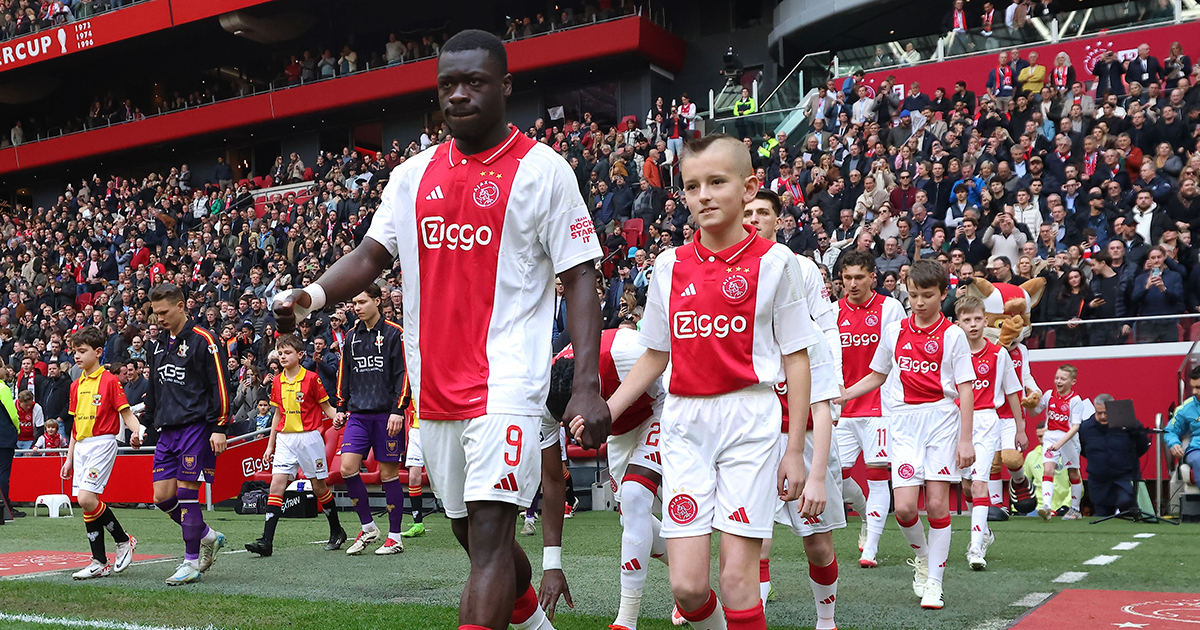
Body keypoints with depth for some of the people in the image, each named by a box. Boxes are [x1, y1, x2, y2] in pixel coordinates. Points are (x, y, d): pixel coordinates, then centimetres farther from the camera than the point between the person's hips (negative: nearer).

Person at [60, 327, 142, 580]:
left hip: (102, 443, -7)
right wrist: (69, 458, 20)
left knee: (86, 498, -19)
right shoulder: (76, 385, 15)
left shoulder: (109, 380, -6)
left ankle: (124, 540, 0)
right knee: (86, 503, 4)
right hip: (81, 447, 8)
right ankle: (100, 563, 9)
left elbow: (126, 413, -9)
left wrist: (136, 431, -29)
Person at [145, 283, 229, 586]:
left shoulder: (203, 340, -8)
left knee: (186, 493, -7)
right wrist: (145, 422, 21)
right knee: (162, 497, 3)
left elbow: (220, 385, -11)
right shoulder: (158, 344, 16)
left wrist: (219, 428, -16)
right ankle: (207, 536, 23)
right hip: (167, 430, 8)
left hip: (196, 427, -7)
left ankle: (192, 562, 3)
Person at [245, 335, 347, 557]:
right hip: (285, 439, 4)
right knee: (276, 485, -8)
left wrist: (339, 417, -23)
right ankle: (266, 541, -12)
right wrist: (270, 445, 18)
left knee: (319, 487, 5)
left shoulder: (311, 378, -5)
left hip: (309, 437, -4)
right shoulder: (277, 382, 9)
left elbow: (327, 407, 0)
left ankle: (336, 531, 24)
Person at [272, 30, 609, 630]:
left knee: (489, 532, -15)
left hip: (506, 380, -6)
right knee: (473, 535, 16)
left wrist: (586, 387, -15)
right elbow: (371, 254, 13)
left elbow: (580, 280, -6)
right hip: (435, 384, 6)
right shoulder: (414, 174, 12)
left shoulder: (542, 170, -3)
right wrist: (312, 294, -9)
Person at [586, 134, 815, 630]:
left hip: (750, 421, -3)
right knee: (687, 584, -2)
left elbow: (796, 359, 1)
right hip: (684, 425, 3)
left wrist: (795, 451, -1)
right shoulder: (670, 266, 8)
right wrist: (606, 410, 8)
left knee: (736, 579, -6)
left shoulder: (773, 261, -2)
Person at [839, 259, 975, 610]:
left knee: (937, 503, -4)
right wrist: (840, 395, 10)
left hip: (942, 418, -2)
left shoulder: (952, 335, 0)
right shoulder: (894, 331, 9)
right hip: (904, 422, 2)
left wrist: (965, 440, -7)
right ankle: (920, 554, 22)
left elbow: (966, 389, -1)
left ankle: (934, 582, 8)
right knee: (904, 507, -9)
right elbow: (877, 376, 21)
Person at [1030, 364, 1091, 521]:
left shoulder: (1075, 400, -11)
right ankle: (1046, 506, -26)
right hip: (1050, 437, 2)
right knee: (1048, 469, -15)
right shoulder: (1048, 394, 2)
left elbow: (1075, 427, -16)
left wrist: (1060, 442, -26)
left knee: (1073, 473, 11)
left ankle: (1075, 509, 25)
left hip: (1069, 439, -2)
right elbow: (1034, 412, 13)